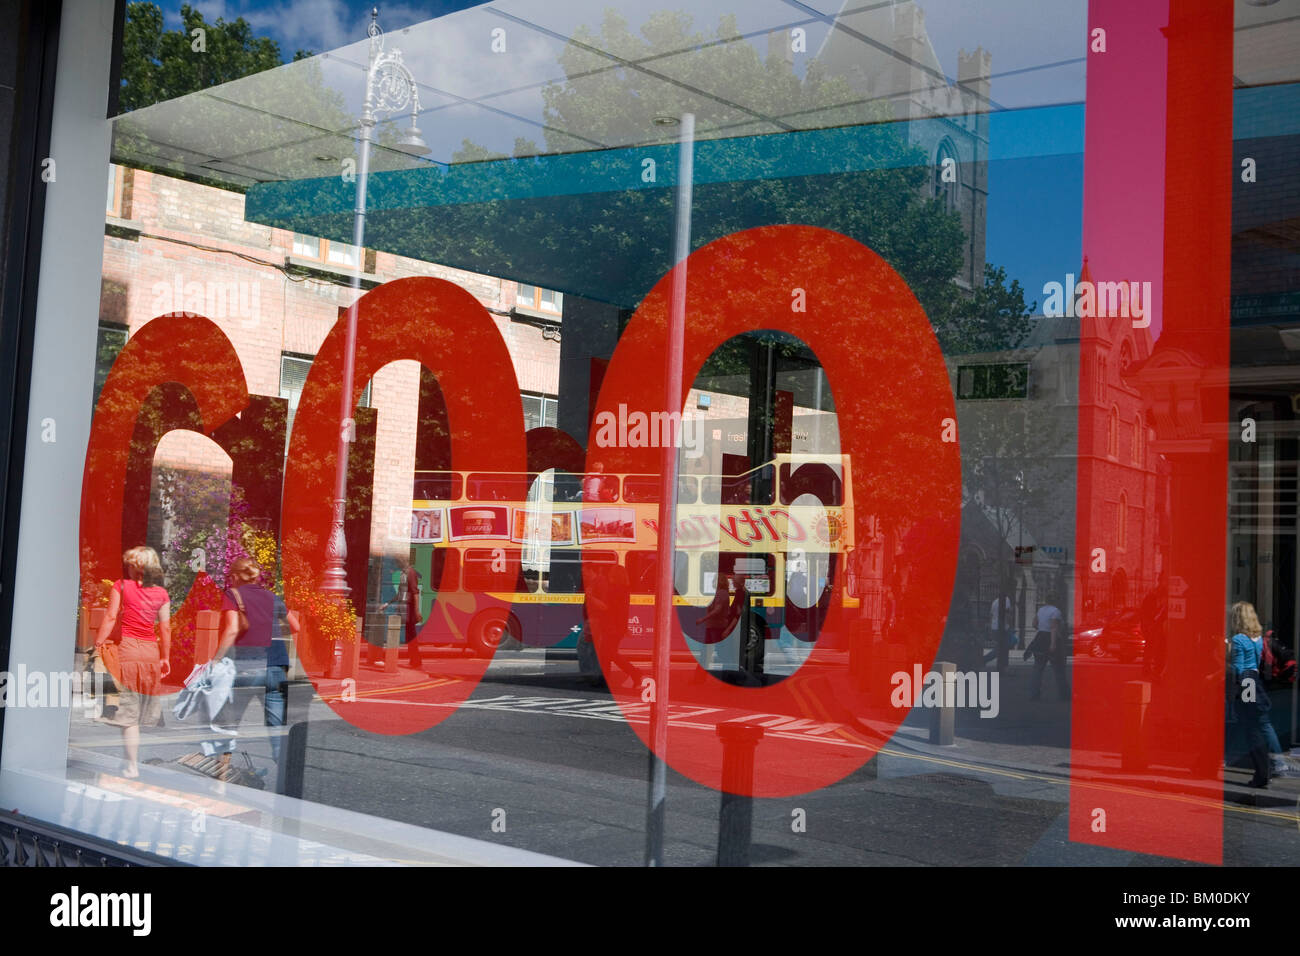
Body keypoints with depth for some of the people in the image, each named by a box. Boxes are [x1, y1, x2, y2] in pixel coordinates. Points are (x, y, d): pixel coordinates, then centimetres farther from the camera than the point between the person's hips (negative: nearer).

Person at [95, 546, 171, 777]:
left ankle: (132, 766, -3)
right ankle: (143, 761, 20)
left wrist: (98, 644, -4)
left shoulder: (121, 586, 0)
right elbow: (165, 628, 7)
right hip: (151, 651, 3)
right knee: (146, 712, 14)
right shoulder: (161, 593, 7)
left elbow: (110, 618, -7)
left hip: (127, 646, -3)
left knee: (128, 713, -1)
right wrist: (165, 658, 14)